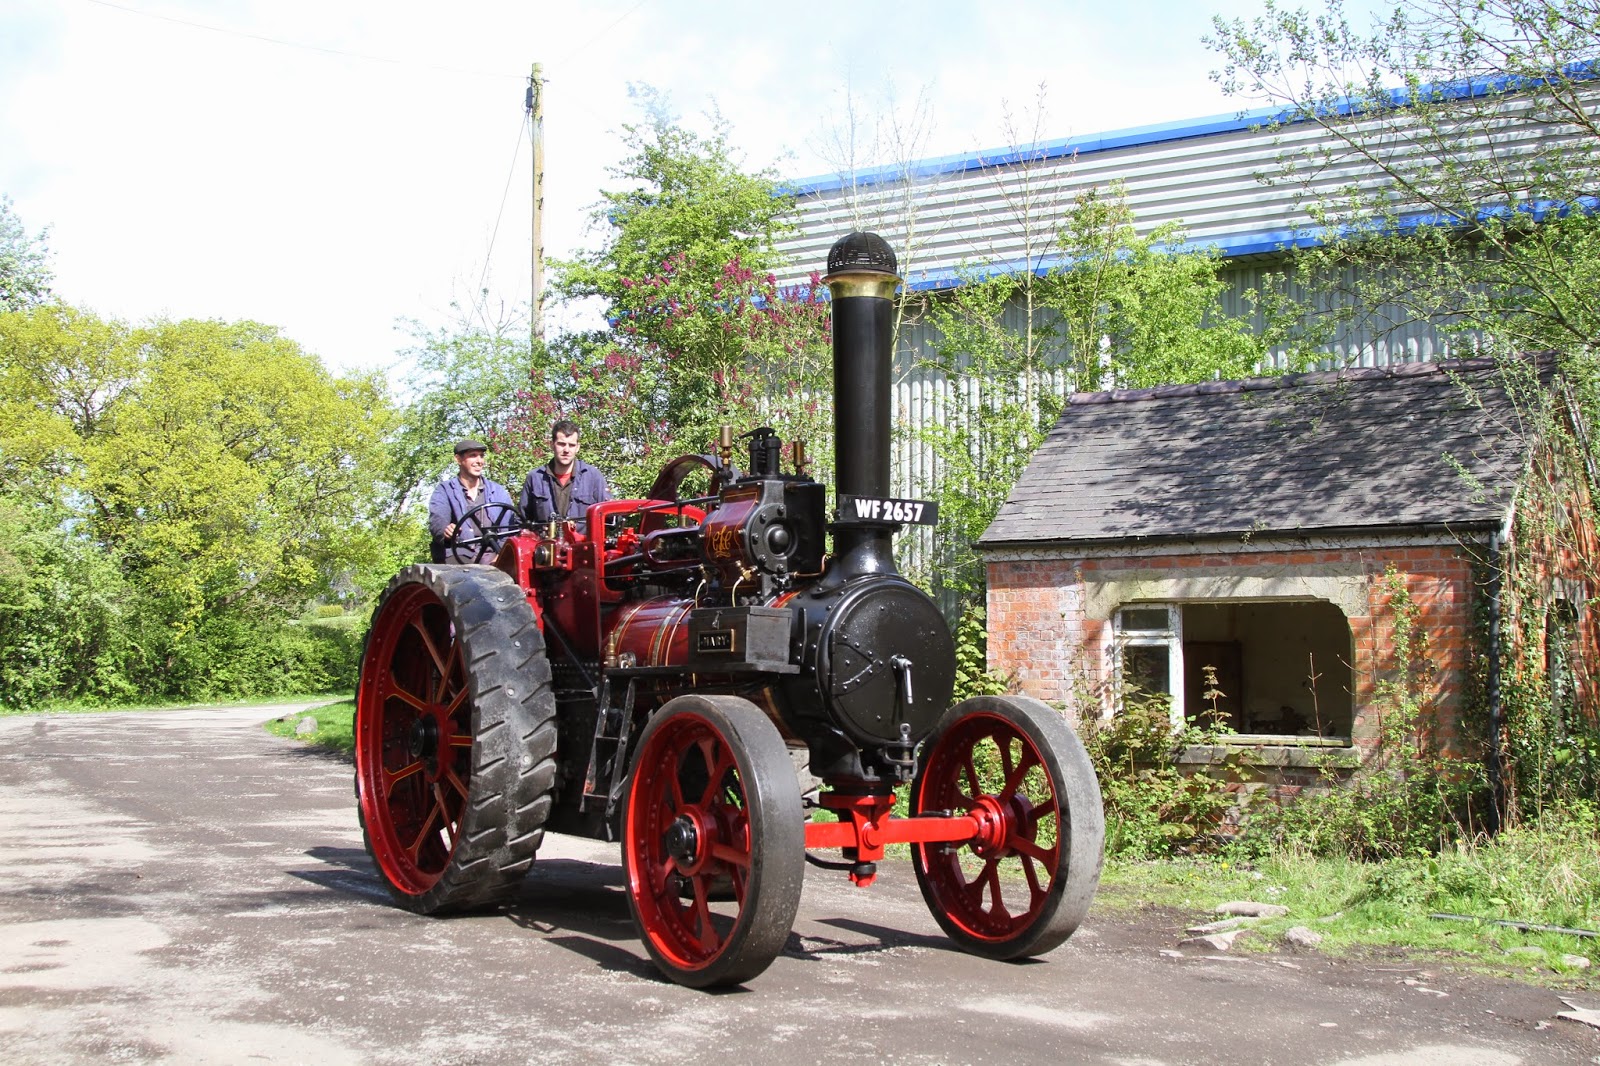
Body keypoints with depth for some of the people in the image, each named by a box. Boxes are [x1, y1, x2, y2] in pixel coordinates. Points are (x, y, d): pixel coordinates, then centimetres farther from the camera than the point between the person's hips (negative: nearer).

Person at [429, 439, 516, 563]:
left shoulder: (498, 491, 19)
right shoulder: (445, 490, 12)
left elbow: (510, 524, 8)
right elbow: (437, 520, -6)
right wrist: (445, 530, -31)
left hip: (490, 554, 1)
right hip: (457, 553, -1)